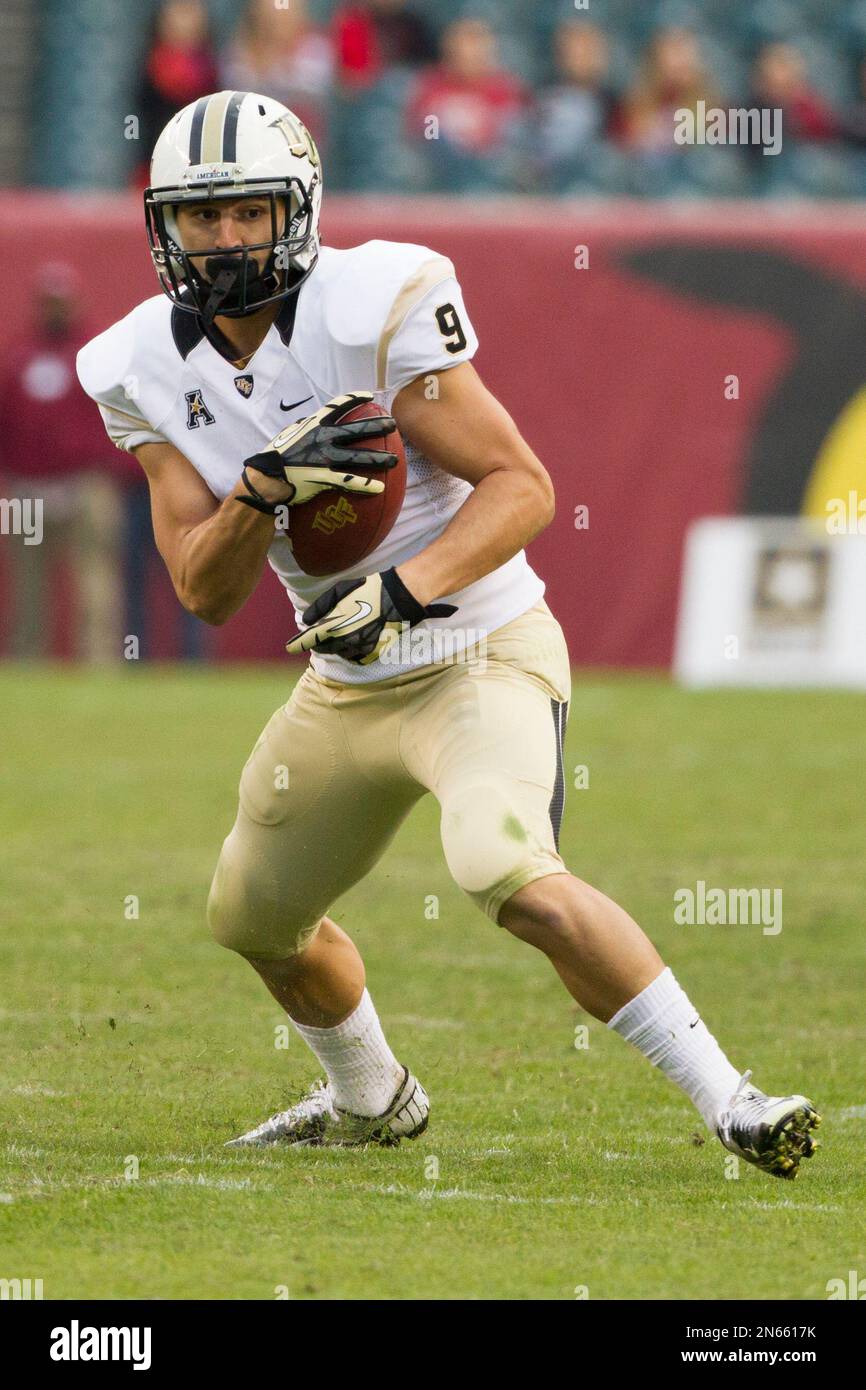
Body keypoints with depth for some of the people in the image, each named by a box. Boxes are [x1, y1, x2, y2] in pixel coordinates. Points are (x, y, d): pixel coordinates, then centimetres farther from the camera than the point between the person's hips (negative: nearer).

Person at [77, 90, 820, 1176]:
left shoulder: (373, 308, -20)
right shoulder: (150, 372, -3)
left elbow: (521, 486, -19)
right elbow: (205, 591, -6)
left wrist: (405, 587, -32)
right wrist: (264, 492, -26)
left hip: (479, 657, -7)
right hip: (343, 685, 7)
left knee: (511, 879, -30)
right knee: (254, 916, 20)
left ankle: (727, 1099, -23)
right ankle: (371, 1101, 49)